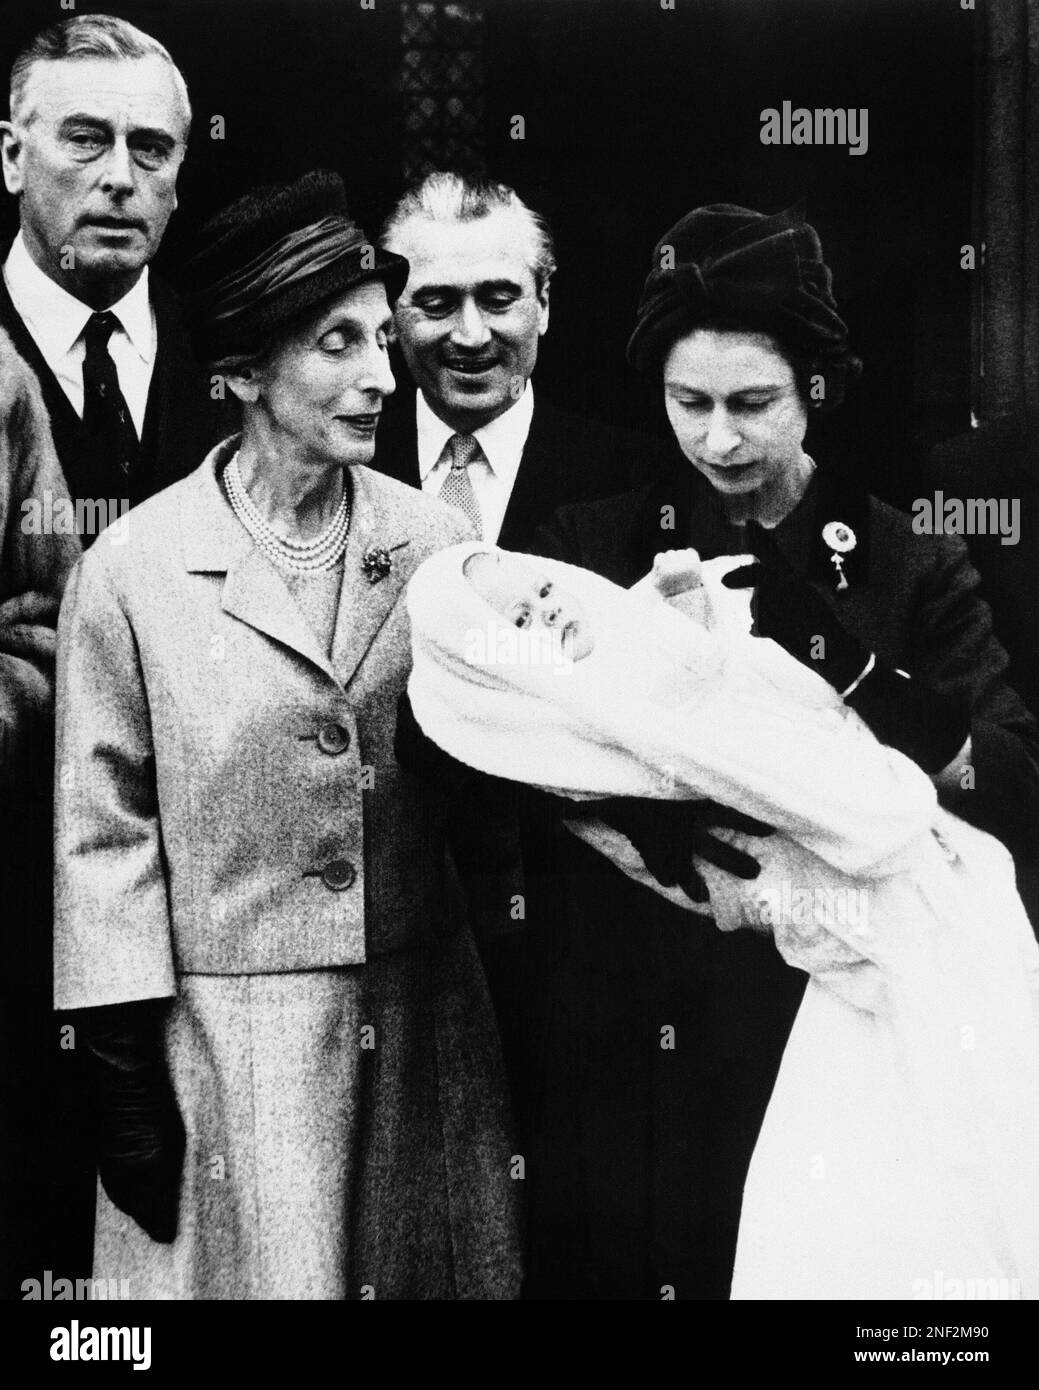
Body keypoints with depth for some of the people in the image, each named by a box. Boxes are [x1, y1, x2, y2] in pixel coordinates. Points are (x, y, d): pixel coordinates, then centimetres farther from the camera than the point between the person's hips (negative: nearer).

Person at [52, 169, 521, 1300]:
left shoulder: (436, 543, 1)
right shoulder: (132, 571, -8)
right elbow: (104, 828, -4)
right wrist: (125, 1070, -4)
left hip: (423, 1024, 3)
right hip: (228, 1035, -3)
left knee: (426, 1271, 15)